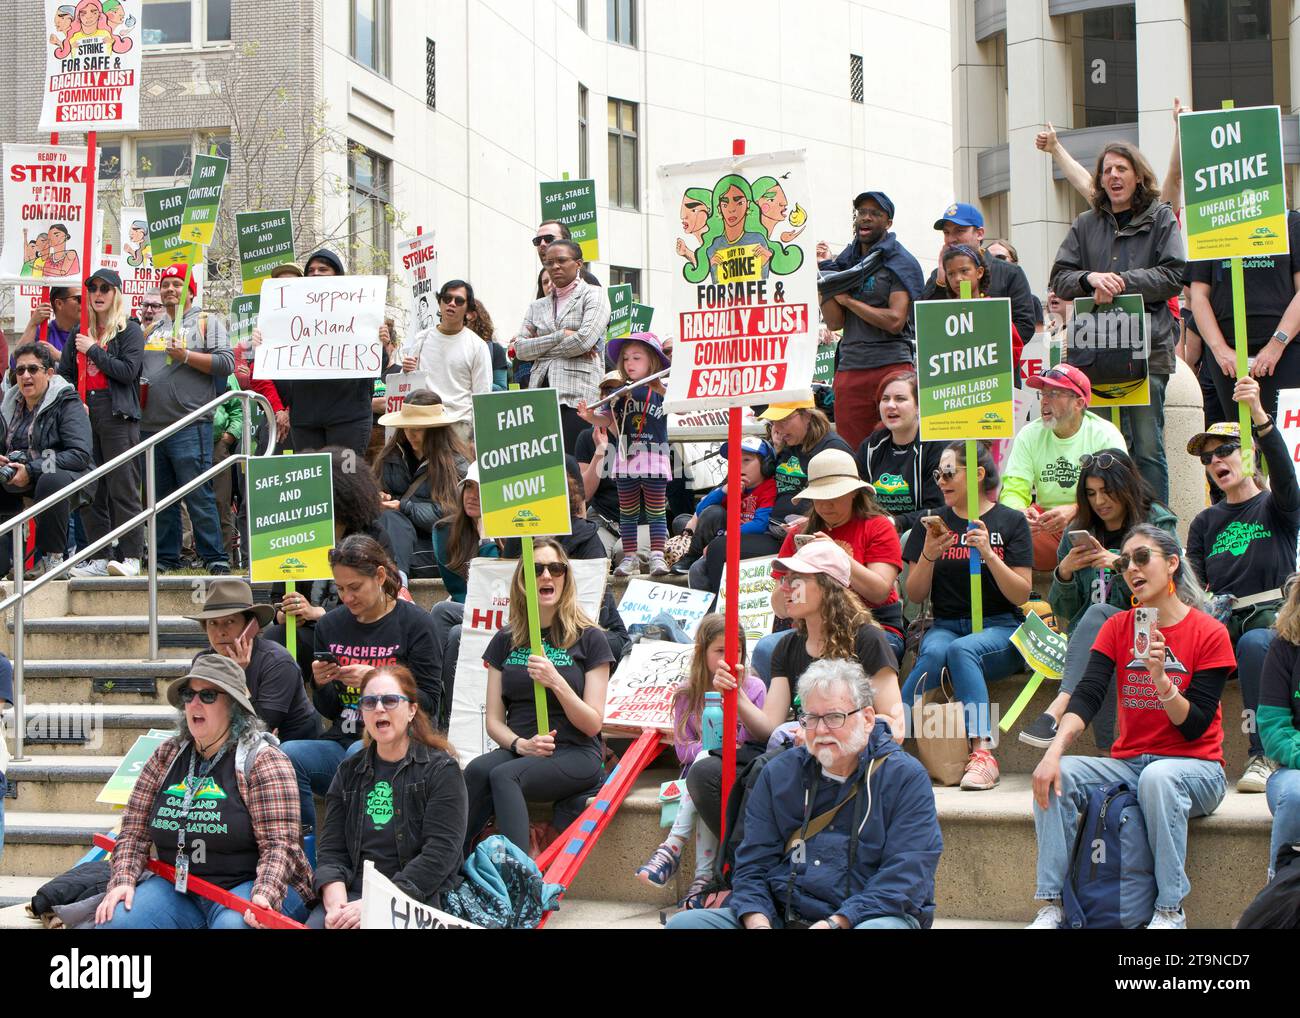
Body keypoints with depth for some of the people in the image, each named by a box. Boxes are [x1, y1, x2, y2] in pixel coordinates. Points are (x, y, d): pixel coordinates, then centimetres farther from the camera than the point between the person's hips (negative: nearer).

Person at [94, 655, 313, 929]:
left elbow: (278, 845, -13)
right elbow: (134, 832, 10)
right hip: (177, 890, 5)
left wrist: (264, 897, -29)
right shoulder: (166, 757, 10)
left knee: (233, 924, -37)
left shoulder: (261, 760, -6)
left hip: (248, 886, -4)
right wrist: (122, 881, -7)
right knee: (113, 921, -20)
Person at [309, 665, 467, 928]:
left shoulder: (441, 769, 1)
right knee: (315, 924, -25)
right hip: (354, 893, 4)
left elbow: (439, 854, -9)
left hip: (418, 897, -4)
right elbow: (331, 849, 9)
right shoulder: (349, 772, 16)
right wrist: (336, 903, -12)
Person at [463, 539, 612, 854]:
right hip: (519, 750, 4)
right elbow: (494, 720, 11)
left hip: (575, 755, -3)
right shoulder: (505, 642, 14)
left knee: (503, 775, -34)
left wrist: (556, 682, -17)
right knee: (477, 769, -32)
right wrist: (520, 744, -11)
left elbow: (593, 724, -1)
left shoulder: (589, 639, 4)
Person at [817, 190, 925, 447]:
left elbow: (895, 320, -13)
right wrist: (824, 270, 2)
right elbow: (834, 322, 7)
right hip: (848, 368, 5)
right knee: (850, 452, 3)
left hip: (891, 365, -5)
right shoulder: (845, 260, 16)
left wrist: (848, 300, -5)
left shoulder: (901, 263, -1)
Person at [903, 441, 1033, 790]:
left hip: (999, 628, -2)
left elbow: (1021, 595, -3)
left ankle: (982, 752, -41)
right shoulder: (933, 523, 13)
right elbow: (915, 595, 8)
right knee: (935, 653, -34)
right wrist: (928, 555, -9)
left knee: (962, 650, -36)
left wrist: (989, 554, -17)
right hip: (945, 626, 2)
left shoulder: (1011, 522, 5)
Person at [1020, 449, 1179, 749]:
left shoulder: (1158, 524, 7)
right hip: (1086, 637, 3)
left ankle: (1059, 707, -52)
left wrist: (1121, 565, -18)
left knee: (1098, 614, -35)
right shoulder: (1078, 533, 15)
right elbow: (1063, 611, 15)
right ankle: (1110, 750, -42)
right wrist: (1063, 573, -6)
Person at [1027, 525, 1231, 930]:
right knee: (1055, 775, -21)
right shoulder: (1117, 627, 7)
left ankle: (1170, 911, -26)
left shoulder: (1209, 633, -6)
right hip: (1127, 762, 4)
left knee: (1158, 777, -38)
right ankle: (1051, 905, -18)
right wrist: (1054, 751, -23)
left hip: (1196, 768, -4)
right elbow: (1087, 695, -7)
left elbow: (1194, 726, -10)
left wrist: (1160, 679, -27)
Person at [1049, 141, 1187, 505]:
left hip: (1146, 348, -3)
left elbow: (1174, 275, -3)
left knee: (1147, 446, -4)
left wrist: (1121, 282, -11)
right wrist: (1091, 279, -11)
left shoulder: (1160, 218, 8)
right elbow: (1059, 279, 10)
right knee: (1103, 445, 2)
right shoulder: (1086, 225, 16)